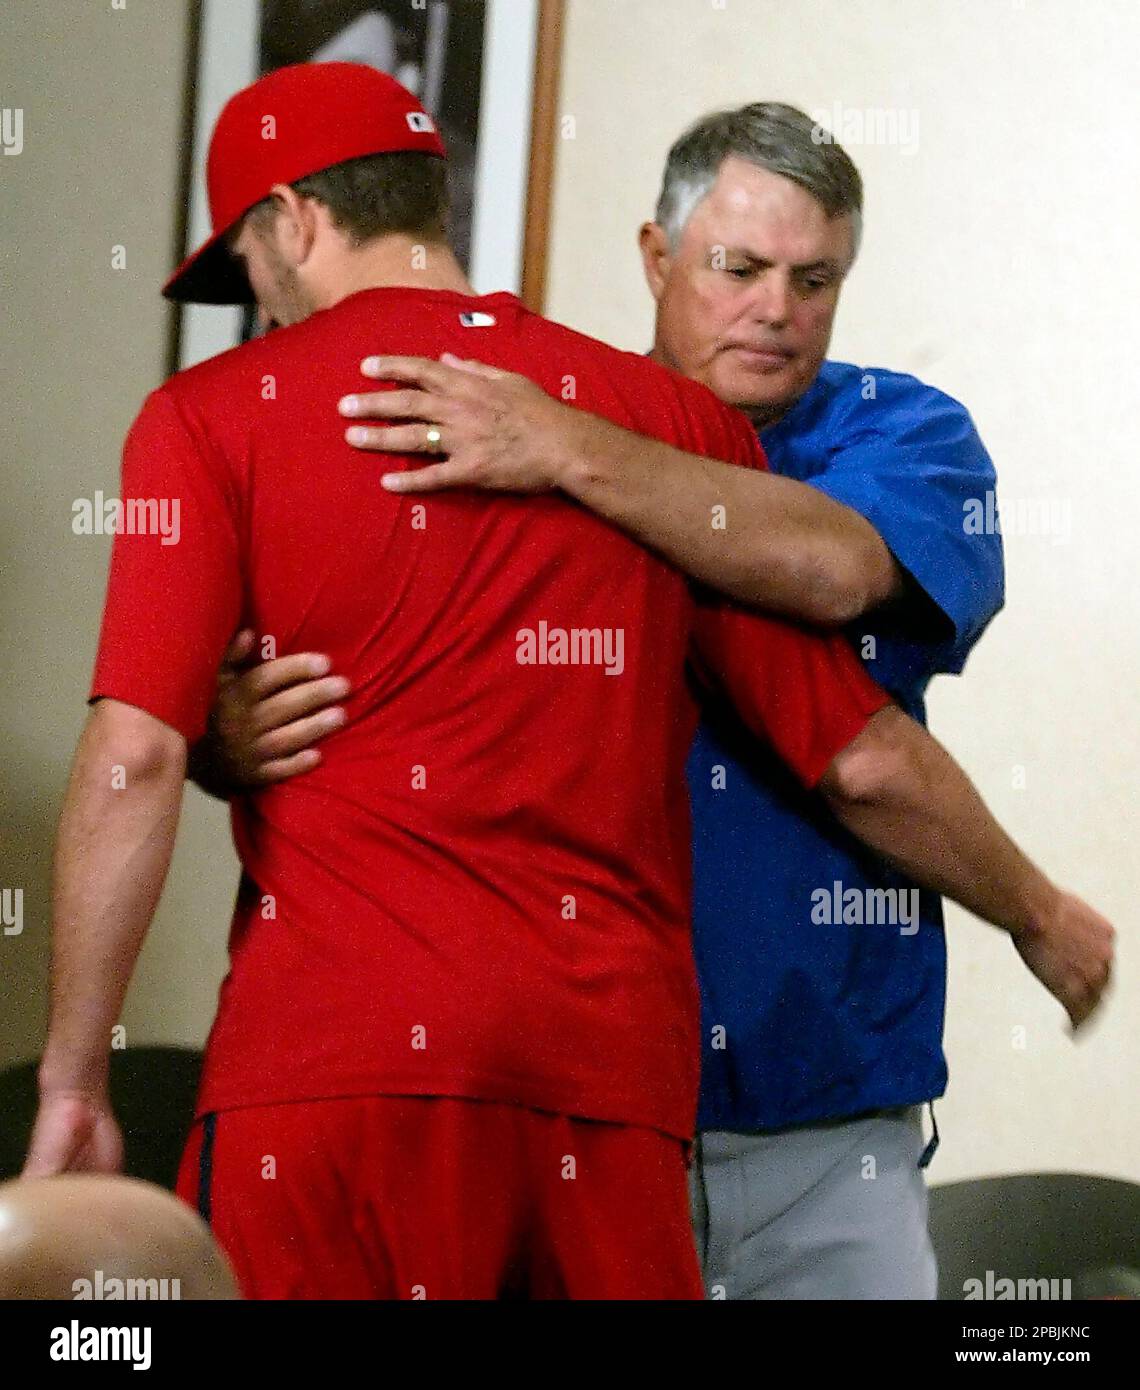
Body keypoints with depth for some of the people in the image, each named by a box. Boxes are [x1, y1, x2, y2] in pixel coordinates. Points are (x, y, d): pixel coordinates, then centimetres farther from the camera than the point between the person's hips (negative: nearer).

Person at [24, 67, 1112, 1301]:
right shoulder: (677, 423, 12)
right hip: (612, 1073, 3)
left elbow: (135, 758, -6)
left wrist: (71, 1083, -1)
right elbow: (863, 762, 13)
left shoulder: (215, 417, 4)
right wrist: (1039, 916, 29)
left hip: (332, 1057, -3)